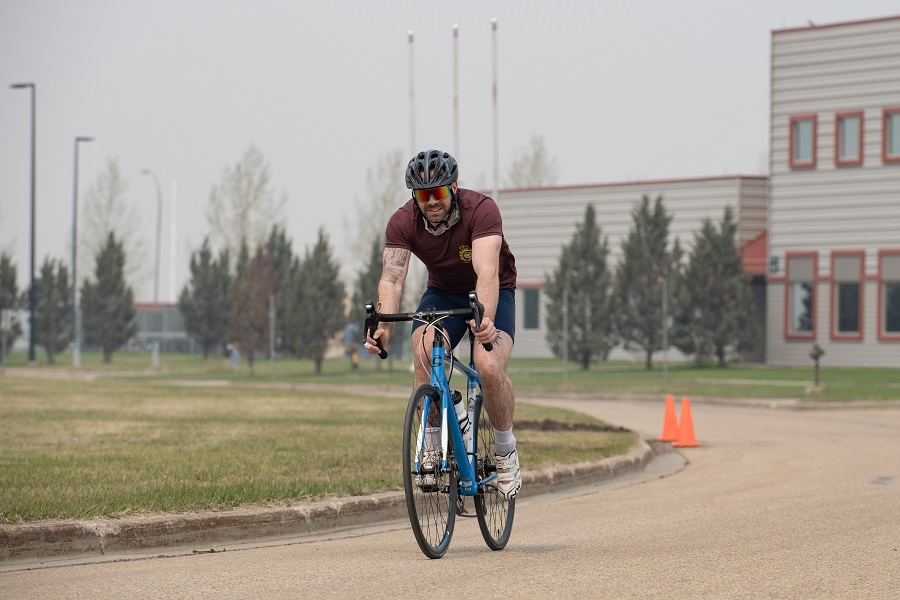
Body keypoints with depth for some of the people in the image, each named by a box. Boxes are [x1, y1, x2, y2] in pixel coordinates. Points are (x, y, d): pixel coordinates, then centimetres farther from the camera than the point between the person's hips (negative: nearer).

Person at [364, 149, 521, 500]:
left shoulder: (481, 210, -29)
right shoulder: (403, 222, -19)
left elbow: (487, 272, -42)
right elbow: (392, 277, -30)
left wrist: (485, 320, -60)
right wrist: (383, 325, -49)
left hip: (491, 295, -3)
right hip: (442, 293, 3)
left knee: (490, 368, -28)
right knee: (423, 354, -29)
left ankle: (505, 448, -2)